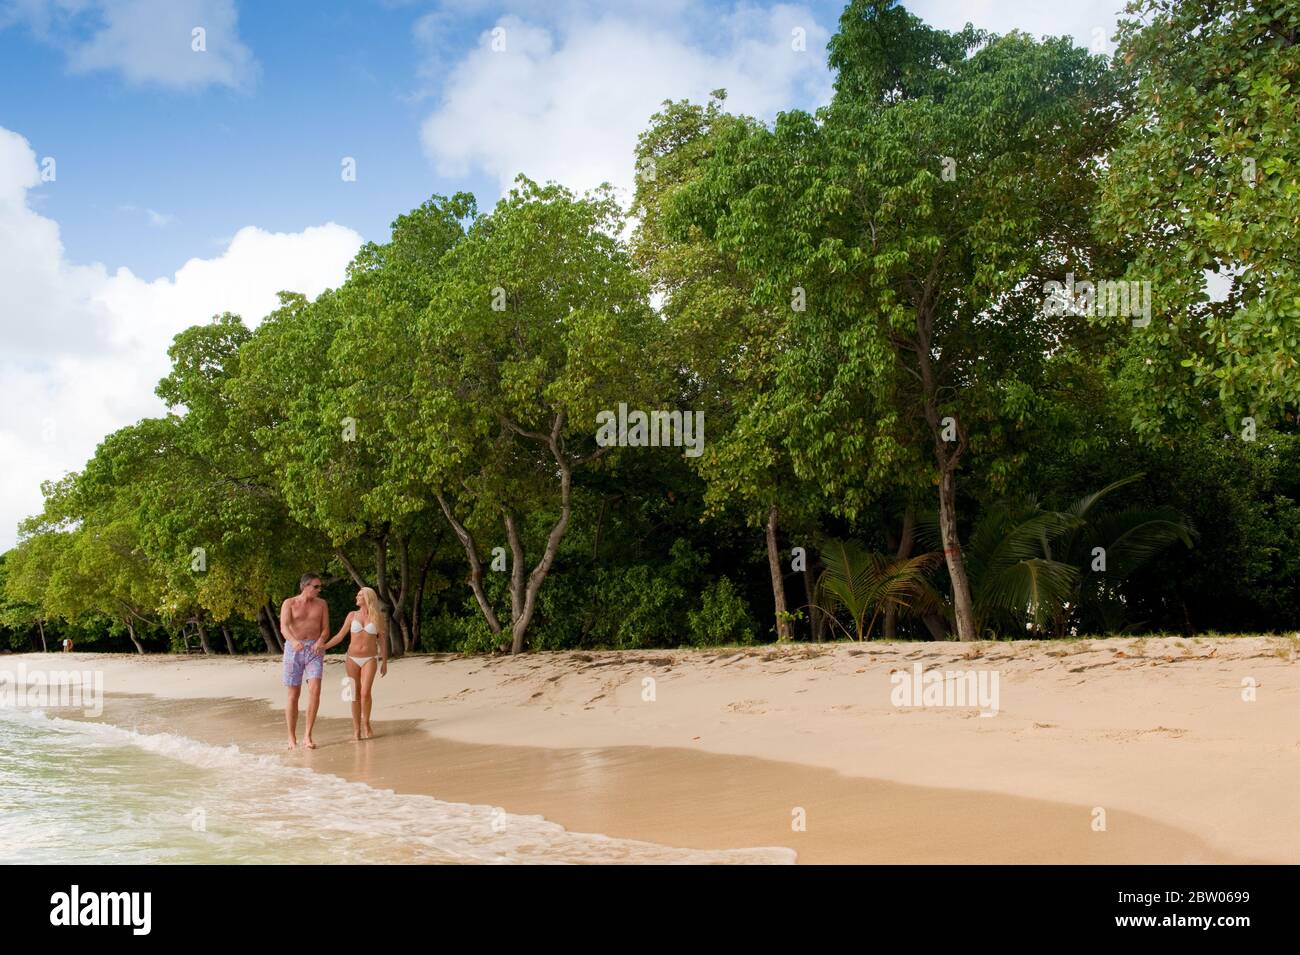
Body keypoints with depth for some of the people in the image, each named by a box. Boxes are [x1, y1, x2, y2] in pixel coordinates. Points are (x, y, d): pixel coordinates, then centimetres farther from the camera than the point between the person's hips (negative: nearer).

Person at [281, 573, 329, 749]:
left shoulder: (322, 604, 7)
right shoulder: (289, 603, -2)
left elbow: (326, 630, 4)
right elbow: (284, 628, -16)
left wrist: (321, 641, -20)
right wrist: (293, 641, -37)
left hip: (314, 651, 1)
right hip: (293, 650, -1)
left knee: (315, 690, -17)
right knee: (293, 695, 2)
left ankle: (308, 736, -12)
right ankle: (292, 738, 15)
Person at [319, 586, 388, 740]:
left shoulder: (378, 616, 0)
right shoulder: (352, 615, 4)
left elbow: (382, 640, 4)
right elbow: (340, 635, 4)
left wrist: (384, 662, 3)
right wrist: (324, 647, -10)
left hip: (370, 659, -2)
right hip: (353, 658, 2)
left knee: (366, 693, -16)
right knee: (356, 695, 1)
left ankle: (366, 724, 4)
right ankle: (356, 730, 7)